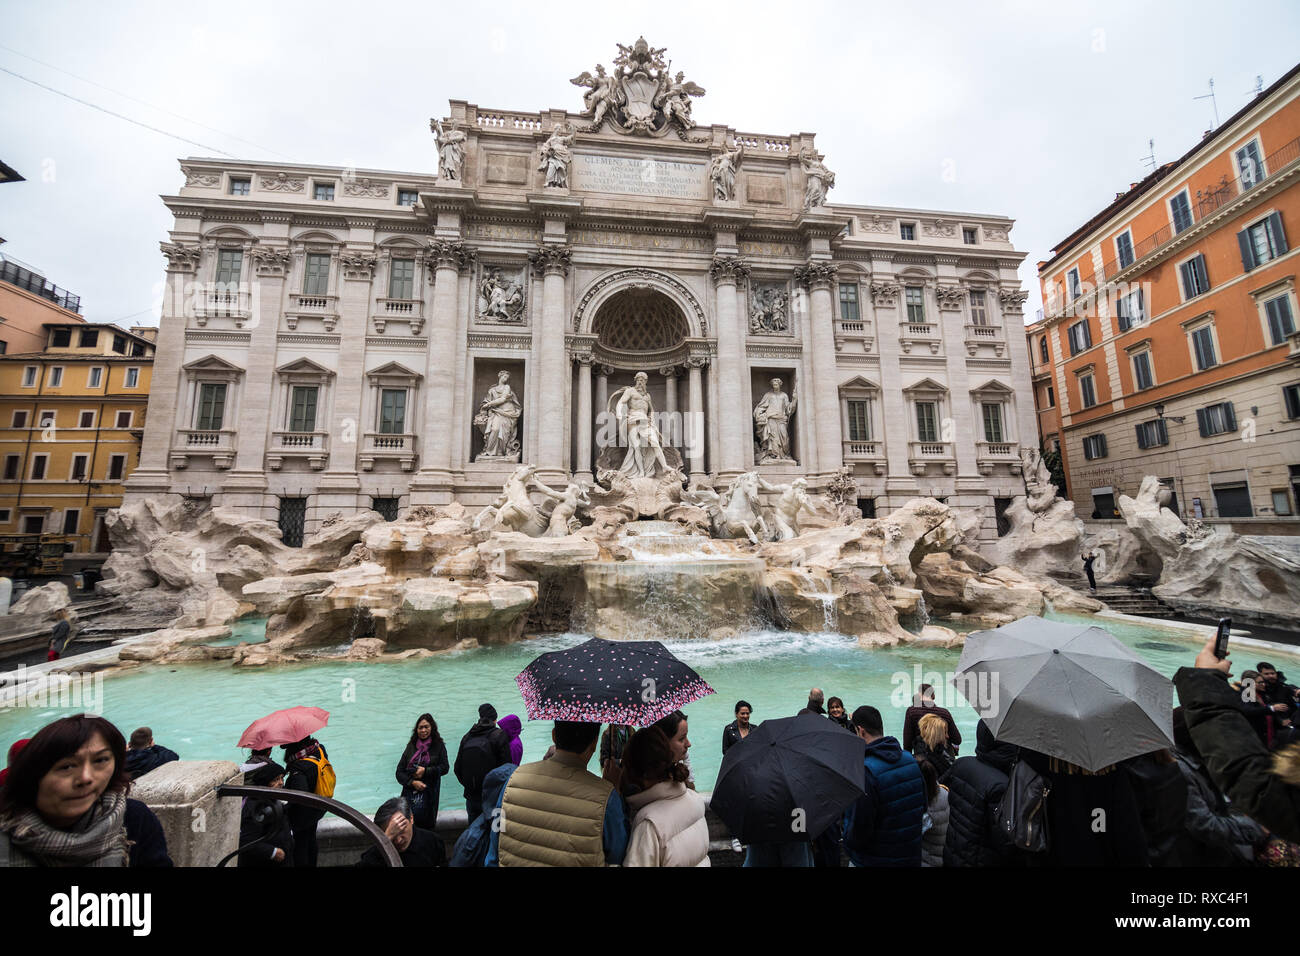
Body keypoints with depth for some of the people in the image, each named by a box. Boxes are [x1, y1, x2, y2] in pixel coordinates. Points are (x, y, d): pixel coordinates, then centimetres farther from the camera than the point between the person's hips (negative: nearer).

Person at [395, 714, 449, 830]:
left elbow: (445, 768, -2)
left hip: (429, 793, -1)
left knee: (426, 825, 0)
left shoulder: (439, 746, 1)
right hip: (410, 791, 2)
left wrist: (425, 771, -12)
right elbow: (399, 771, 5)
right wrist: (412, 782, -10)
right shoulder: (411, 746, 6)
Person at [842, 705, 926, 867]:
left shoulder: (864, 770, -29)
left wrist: (848, 841, -6)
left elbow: (860, 826, -27)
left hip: (874, 860, -6)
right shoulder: (910, 759, -5)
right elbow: (923, 805, 7)